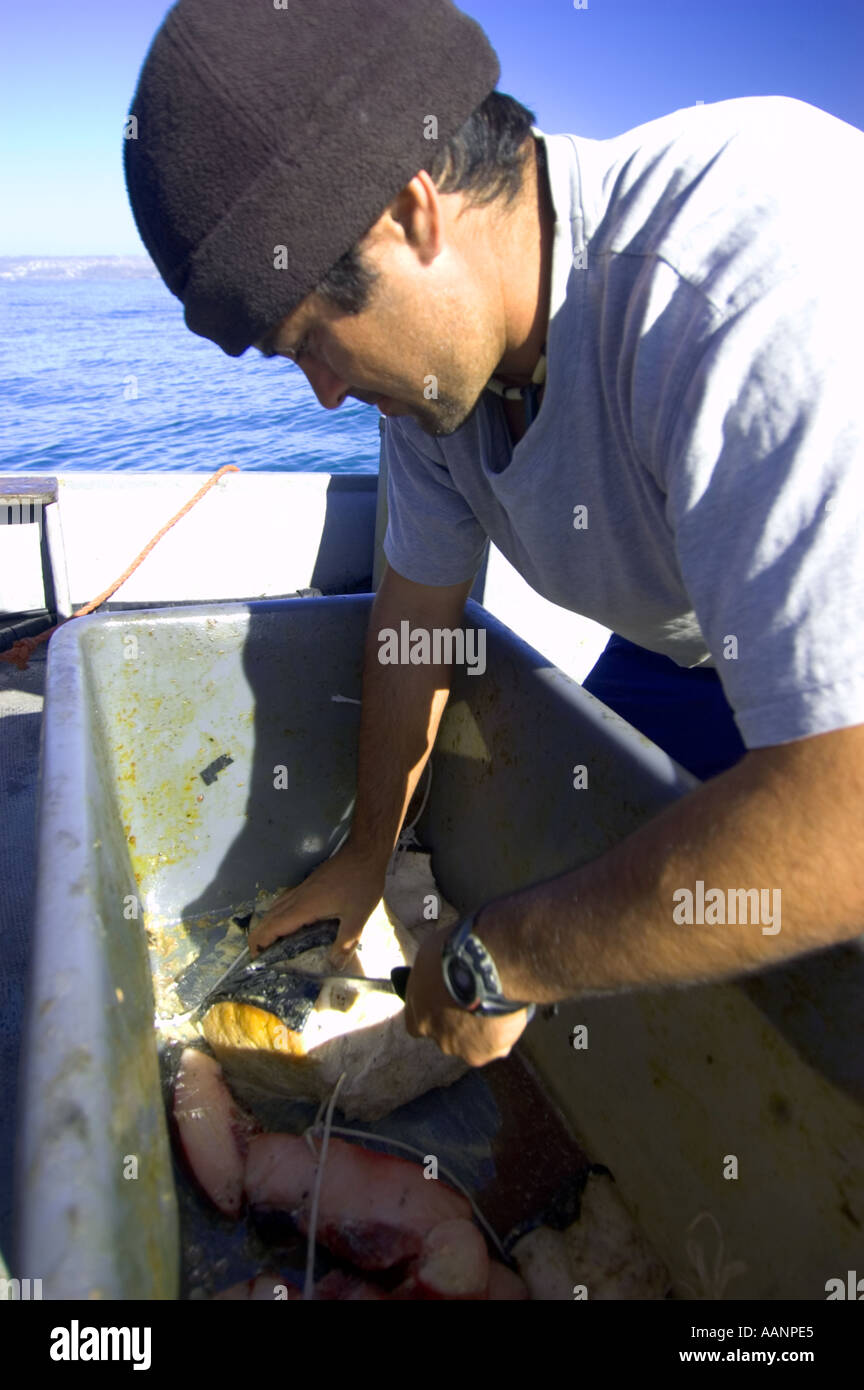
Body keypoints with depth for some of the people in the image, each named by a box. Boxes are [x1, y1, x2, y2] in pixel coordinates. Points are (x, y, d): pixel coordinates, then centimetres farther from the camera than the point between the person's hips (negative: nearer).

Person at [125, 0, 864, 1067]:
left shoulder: (768, 270, -40)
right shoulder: (434, 342, -13)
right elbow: (417, 609, 0)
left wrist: (495, 960, -30)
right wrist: (366, 853, 10)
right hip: (682, 649, 6)